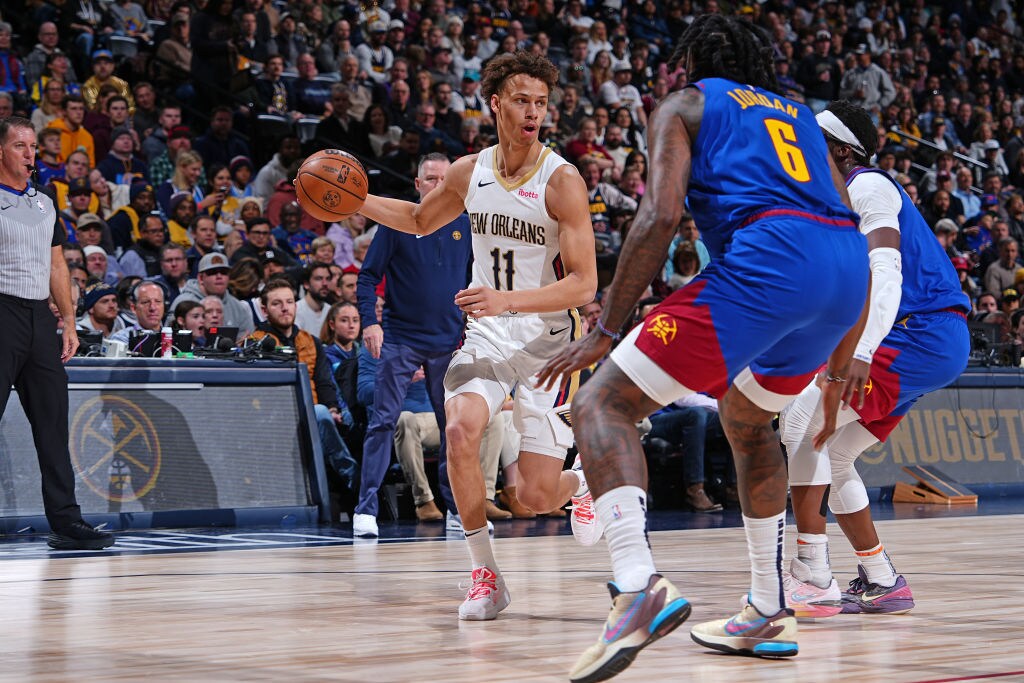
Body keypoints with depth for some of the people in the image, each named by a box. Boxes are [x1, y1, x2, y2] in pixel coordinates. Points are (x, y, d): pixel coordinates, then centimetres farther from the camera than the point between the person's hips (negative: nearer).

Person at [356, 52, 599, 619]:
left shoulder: (562, 180, -15)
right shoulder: (469, 173, 2)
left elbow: (584, 285, -18)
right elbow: (421, 220, 24)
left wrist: (506, 299, -31)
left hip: (548, 339, -4)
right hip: (486, 336, 4)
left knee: (535, 497, -5)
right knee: (460, 430, -26)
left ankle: (579, 484, 36)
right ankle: (485, 576, -9)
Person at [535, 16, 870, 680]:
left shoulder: (684, 107, 18)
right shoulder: (800, 116, 34)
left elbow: (660, 216, -1)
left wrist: (605, 332, 1)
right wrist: (836, 374, 35)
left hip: (763, 261, -7)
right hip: (848, 265, 7)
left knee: (602, 405, -3)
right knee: (747, 419, 32)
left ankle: (639, 587, -28)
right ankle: (768, 617, 29)